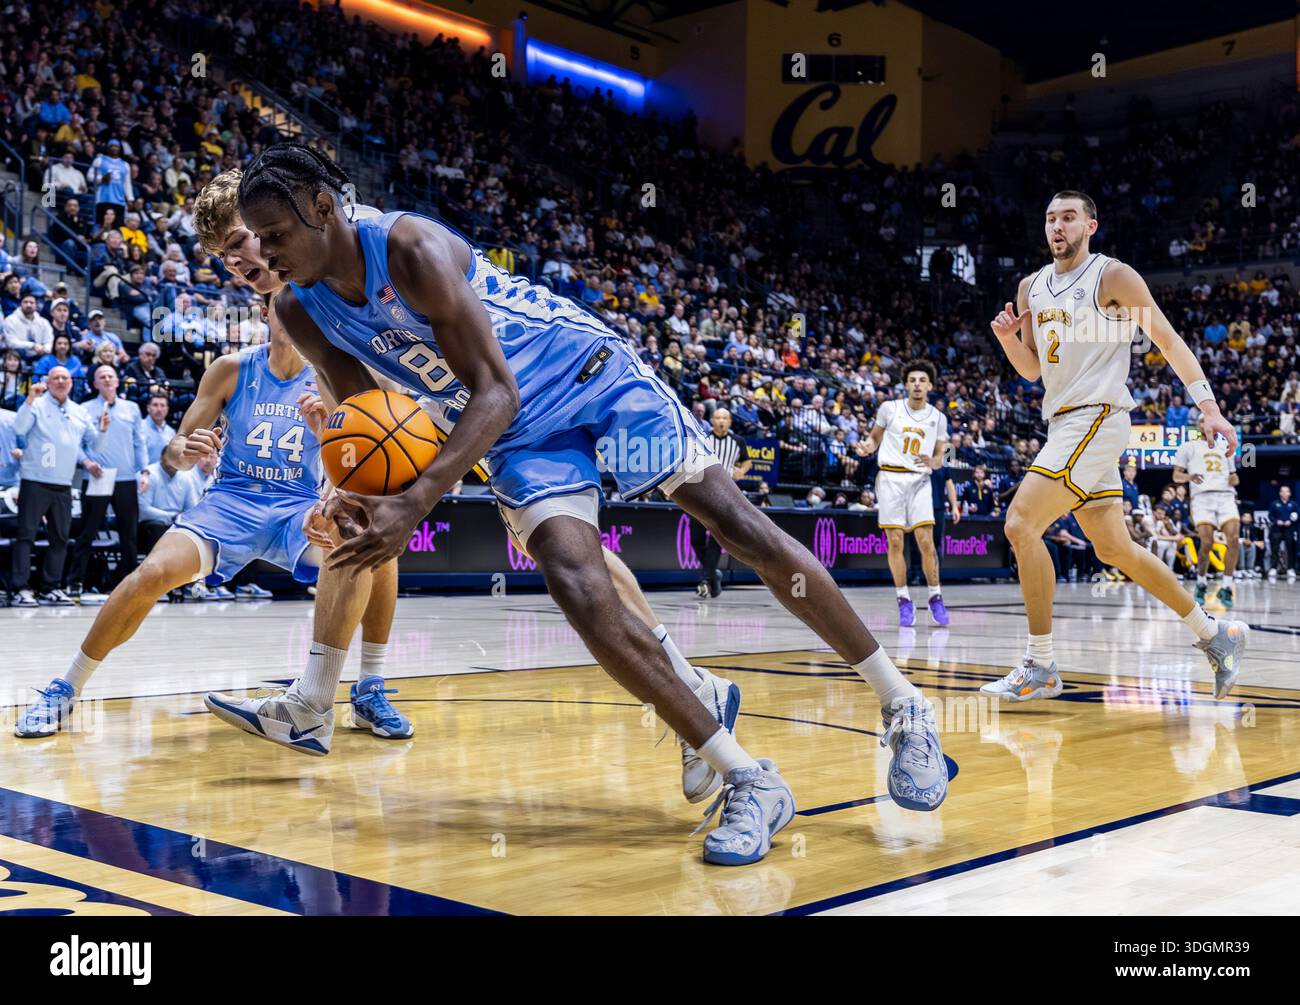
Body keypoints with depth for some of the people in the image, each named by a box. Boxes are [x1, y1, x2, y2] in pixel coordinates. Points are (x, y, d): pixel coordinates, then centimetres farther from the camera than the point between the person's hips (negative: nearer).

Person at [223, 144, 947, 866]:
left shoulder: (411, 247, -26)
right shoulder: (302, 314, -6)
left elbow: (495, 392, -27)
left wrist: (415, 504, -38)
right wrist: (352, 487, -16)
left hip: (593, 372, -5)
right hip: (523, 435, 5)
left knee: (748, 532, -11)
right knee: (584, 596, -18)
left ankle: (905, 707, 4)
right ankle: (748, 781, -10)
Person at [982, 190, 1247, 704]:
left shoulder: (1112, 276, -5)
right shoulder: (1031, 287, 15)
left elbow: (1168, 340, -4)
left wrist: (1209, 407, -10)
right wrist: (1008, 338, -1)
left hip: (1097, 418, -8)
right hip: (1063, 424, 8)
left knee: (1020, 523, -18)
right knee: (1115, 549, 11)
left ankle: (1040, 666, -10)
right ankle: (1215, 634, 26)